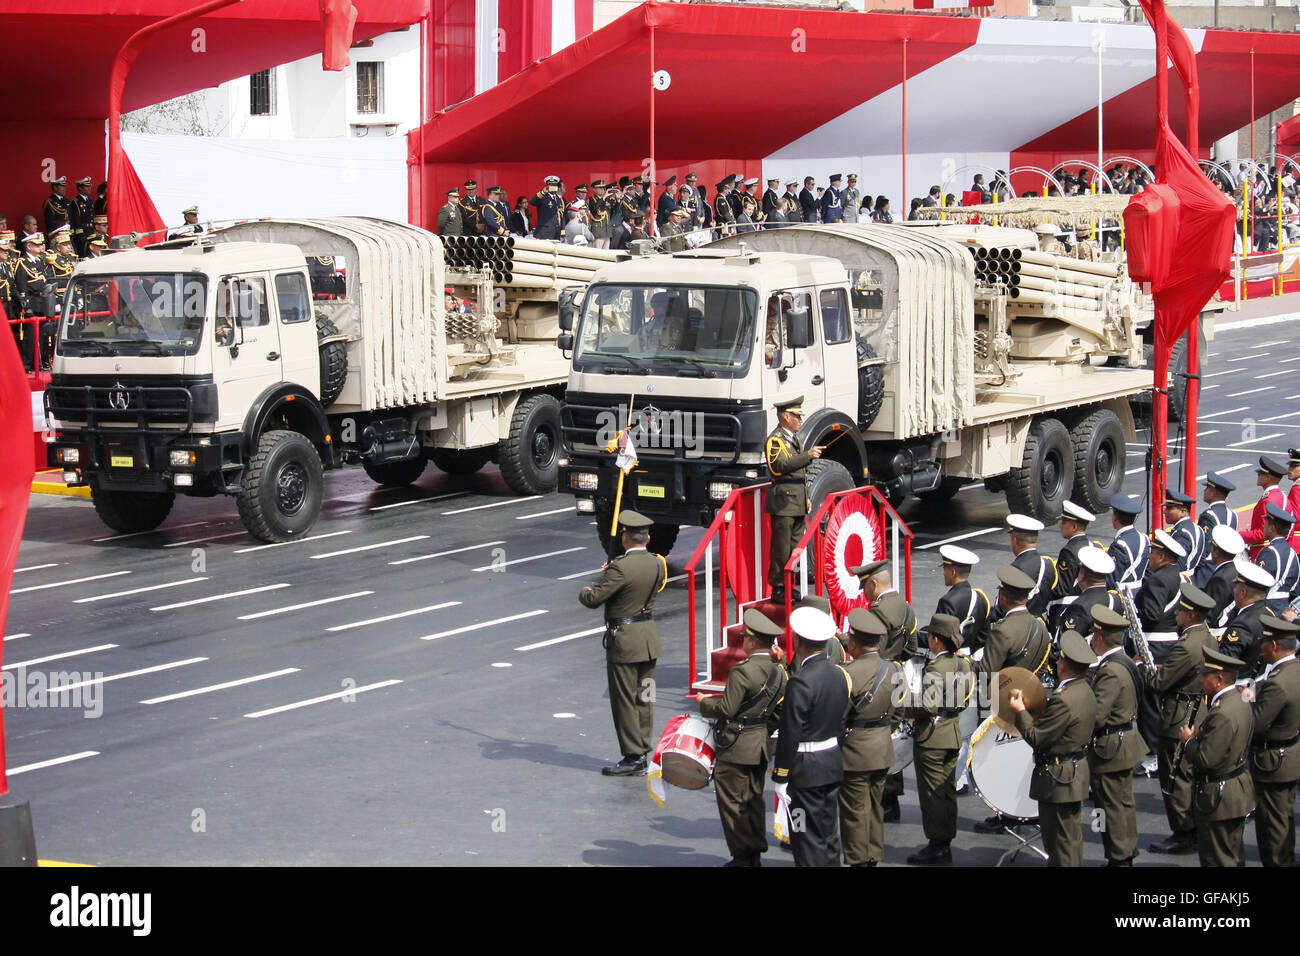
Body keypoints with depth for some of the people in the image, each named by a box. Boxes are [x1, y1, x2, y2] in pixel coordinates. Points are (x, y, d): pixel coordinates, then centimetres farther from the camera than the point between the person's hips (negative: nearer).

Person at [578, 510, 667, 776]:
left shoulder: (621, 568, -21)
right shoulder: (656, 564, 2)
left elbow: (592, 599, -18)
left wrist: (585, 592, 5)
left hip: (624, 641, -7)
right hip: (650, 637, 8)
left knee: (624, 700, 1)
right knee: (644, 698, 14)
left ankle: (632, 757, 4)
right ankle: (642, 751, 20)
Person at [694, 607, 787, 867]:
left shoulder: (742, 671, -19)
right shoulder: (779, 672, 5)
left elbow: (726, 709, -20)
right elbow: (779, 712, 11)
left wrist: (703, 702, -3)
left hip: (736, 748, -8)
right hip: (762, 747, 8)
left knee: (732, 802, 1)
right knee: (754, 801, 15)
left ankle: (742, 856, 3)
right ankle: (756, 853, 19)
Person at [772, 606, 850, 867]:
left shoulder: (800, 683, -20)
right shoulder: (838, 675, 5)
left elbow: (790, 735, -19)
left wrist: (781, 777, -13)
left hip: (807, 769, -8)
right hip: (834, 763, 8)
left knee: (808, 838, -3)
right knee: (829, 835, 16)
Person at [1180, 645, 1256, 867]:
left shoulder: (1222, 714, -28)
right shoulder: (1241, 702, 4)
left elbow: (1206, 759, -29)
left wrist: (1188, 740, -11)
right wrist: (1200, 735, 3)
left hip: (1220, 797, -10)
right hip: (1239, 791, 10)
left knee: (1217, 859, 1)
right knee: (1234, 855, 21)